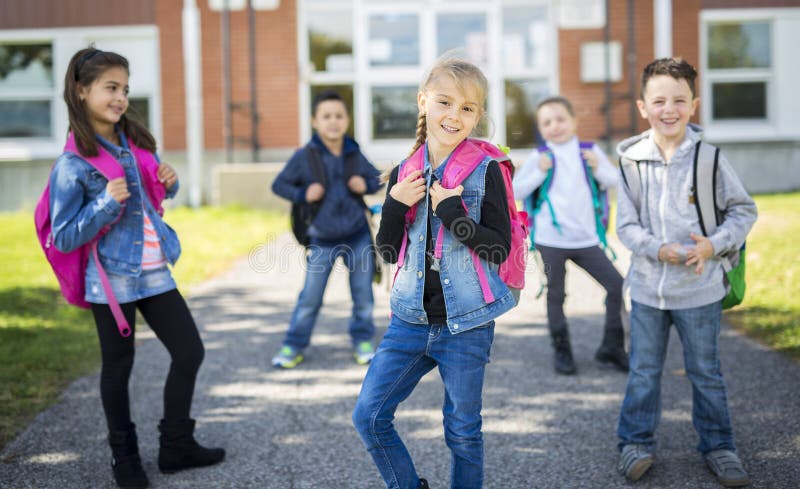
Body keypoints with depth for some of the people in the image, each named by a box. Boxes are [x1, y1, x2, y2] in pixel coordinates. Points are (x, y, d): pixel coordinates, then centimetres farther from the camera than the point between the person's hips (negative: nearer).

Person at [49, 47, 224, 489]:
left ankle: (176, 446, 22)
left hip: (155, 273, 6)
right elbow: (64, 238, -13)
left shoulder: (136, 142, 5)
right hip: (112, 280, -6)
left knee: (190, 352, 7)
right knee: (118, 368, 7)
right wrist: (106, 203, -26)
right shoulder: (72, 165, -13)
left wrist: (170, 182, -1)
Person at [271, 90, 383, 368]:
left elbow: (377, 179, 11)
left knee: (363, 295, 9)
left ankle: (362, 341, 26)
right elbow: (279, 185, -3)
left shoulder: (354, 155, 0)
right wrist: (302, 194, -19)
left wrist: (366, 185, -10)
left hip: (358, 236, 2)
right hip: (322, 241, -2)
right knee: (310, 298, 3)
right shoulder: (304, 157, -9)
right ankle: (294, 346, 18)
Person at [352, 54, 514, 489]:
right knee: (368, 415, 4)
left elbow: (499, 248, -12)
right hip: (410, 319, 4)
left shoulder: (485, 170, -7)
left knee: (463, 430, 10)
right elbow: (389, 252, 5)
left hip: (466, 323, -4)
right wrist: (396, 205, -12)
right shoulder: (404, 173, 5)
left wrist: (452, 210, -21)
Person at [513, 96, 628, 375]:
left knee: (616, 284, -2)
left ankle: (611, 349, 11)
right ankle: (561, 351, 22)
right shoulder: (540, 157, -1)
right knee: (556, 295, 6)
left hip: (586, 239, 2)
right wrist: (540, 173, -13)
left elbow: (614, 182, 10)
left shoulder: (590, 151, 5)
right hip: (551, 240, -2)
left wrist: (598, 169, -8)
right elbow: (517, 191, -1)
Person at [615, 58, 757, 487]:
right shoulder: (633, 159, -5)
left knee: (705, 371, 12)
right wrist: (659, 250, -19)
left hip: (699, 289, -1)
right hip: (647, 287, 1)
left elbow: (744, 210, 1)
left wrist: (715, 244, -15)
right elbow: (626, 226, -3)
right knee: (643, 371, 13)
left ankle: (718, 446, 28)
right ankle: (636, 442, 29)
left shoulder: (708, 157, -7)